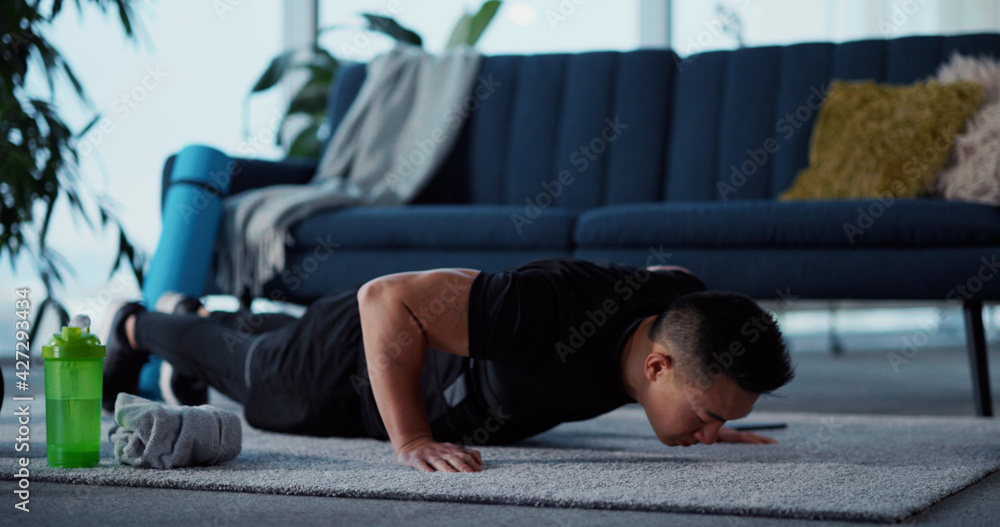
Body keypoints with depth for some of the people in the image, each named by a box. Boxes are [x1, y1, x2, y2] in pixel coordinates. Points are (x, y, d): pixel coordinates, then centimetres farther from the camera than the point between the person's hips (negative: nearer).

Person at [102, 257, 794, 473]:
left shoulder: (686, 306, -28)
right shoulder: (550, 315, -51)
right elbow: (386, 298, -45)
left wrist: (704, 424, -5)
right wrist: (411, 443, -45)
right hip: (357, 369, -6)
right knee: (244, 367, 28)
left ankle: (215, 316, 70)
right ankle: (139, 327, 58)